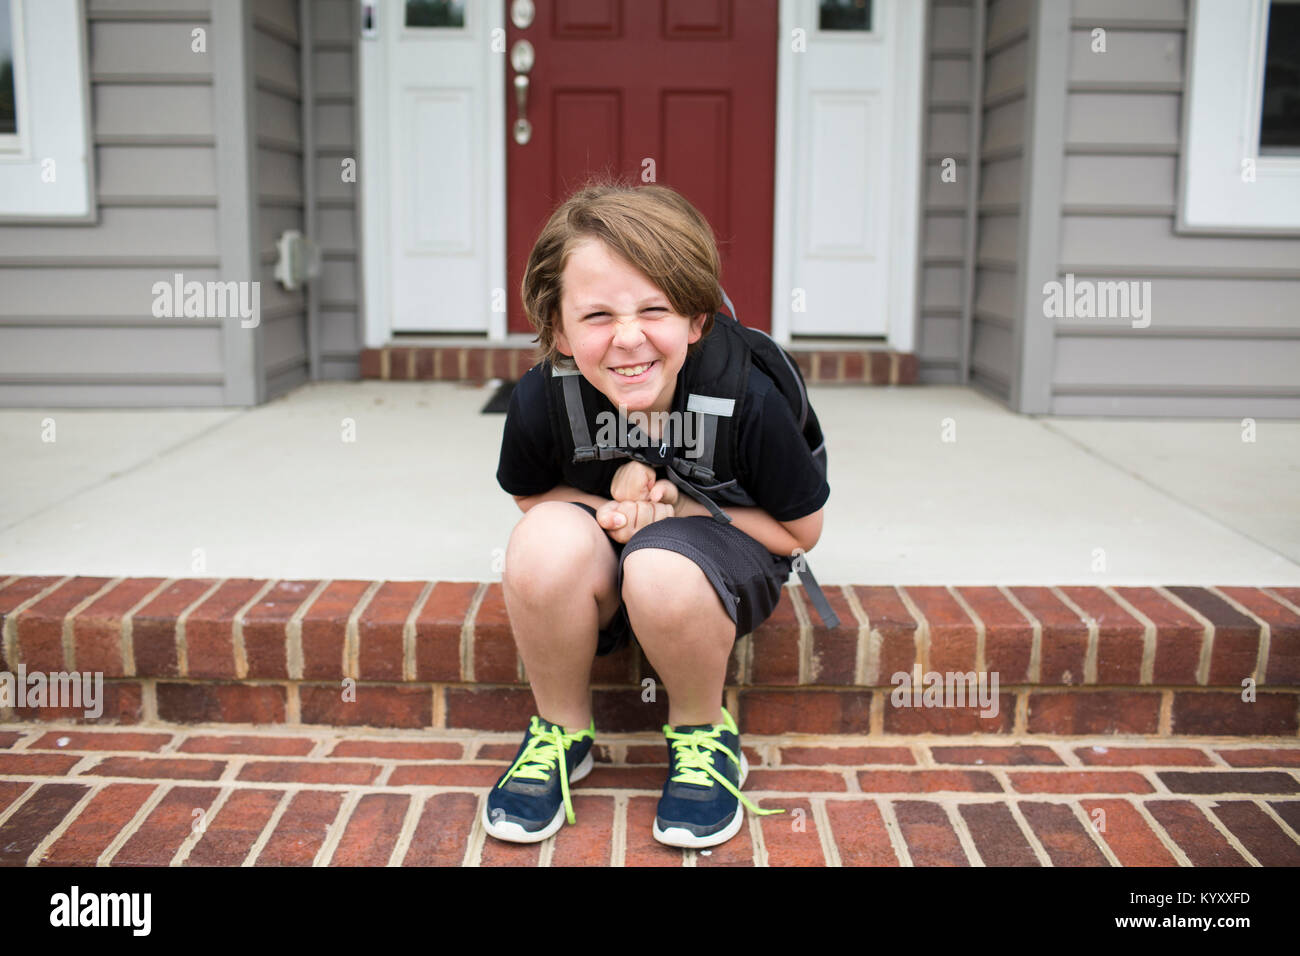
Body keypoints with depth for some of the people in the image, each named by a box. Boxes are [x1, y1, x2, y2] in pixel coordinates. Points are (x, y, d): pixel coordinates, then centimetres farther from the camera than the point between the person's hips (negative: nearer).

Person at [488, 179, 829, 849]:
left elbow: (800, 530, -11)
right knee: (546, 539, -33)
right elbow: (529, 497, 2)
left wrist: (676, 502, -23)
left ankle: (704, 734, -4)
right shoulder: (539, 401, -21)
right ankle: (561, 731, -4)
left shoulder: (747, 400, -27)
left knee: (662, 570, -38)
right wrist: (607, 508, -20)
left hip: (723, 549, -2)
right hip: (597, 564, 2)